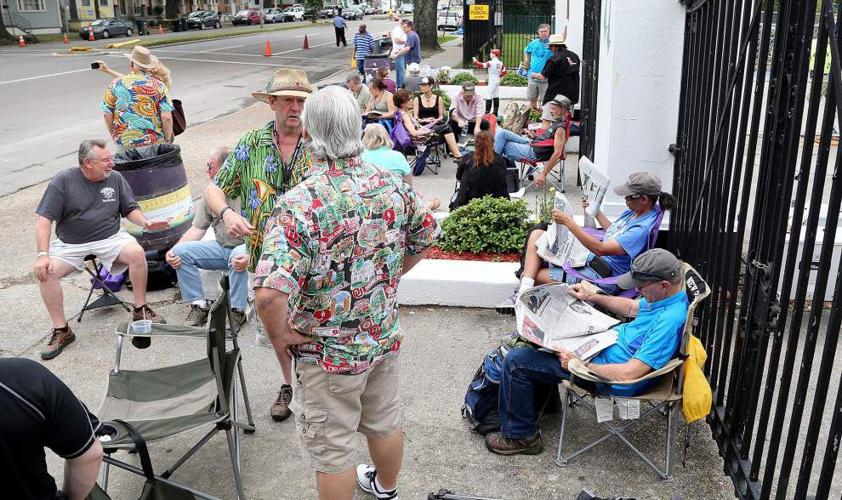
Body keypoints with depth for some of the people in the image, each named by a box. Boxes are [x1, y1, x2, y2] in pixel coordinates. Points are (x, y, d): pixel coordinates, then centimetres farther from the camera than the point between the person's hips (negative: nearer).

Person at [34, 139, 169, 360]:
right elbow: (44, 219, -9)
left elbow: (130, 209, 10)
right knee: (46, 272, -23)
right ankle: (61, 331, -8)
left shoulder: (115, 178, 1)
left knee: (137, 253, -27)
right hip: (70, 245, -1)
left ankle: (141, 310, -9)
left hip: (110, 238, 1)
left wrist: (146, 223, -13)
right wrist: (43, 255, -20)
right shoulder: (63, 181, -7)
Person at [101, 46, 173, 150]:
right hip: (154, 142, 0)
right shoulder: (158, 85, -3)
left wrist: (114, 136, 16)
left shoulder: (116, 84, 0)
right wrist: (168, 140, 4)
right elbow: (166, 117, -9)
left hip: (125, 142, 1)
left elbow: (107, 114, 2)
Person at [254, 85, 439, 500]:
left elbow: (269, 293, -36)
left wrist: (280, 337, -17)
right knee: (386, 422, 28)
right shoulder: (392, 185, -8)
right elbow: (426, 236, 9)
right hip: (386, 337, 6)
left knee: (332, 450, 15)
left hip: (329, 353, -6)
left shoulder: (298, 205, -28)